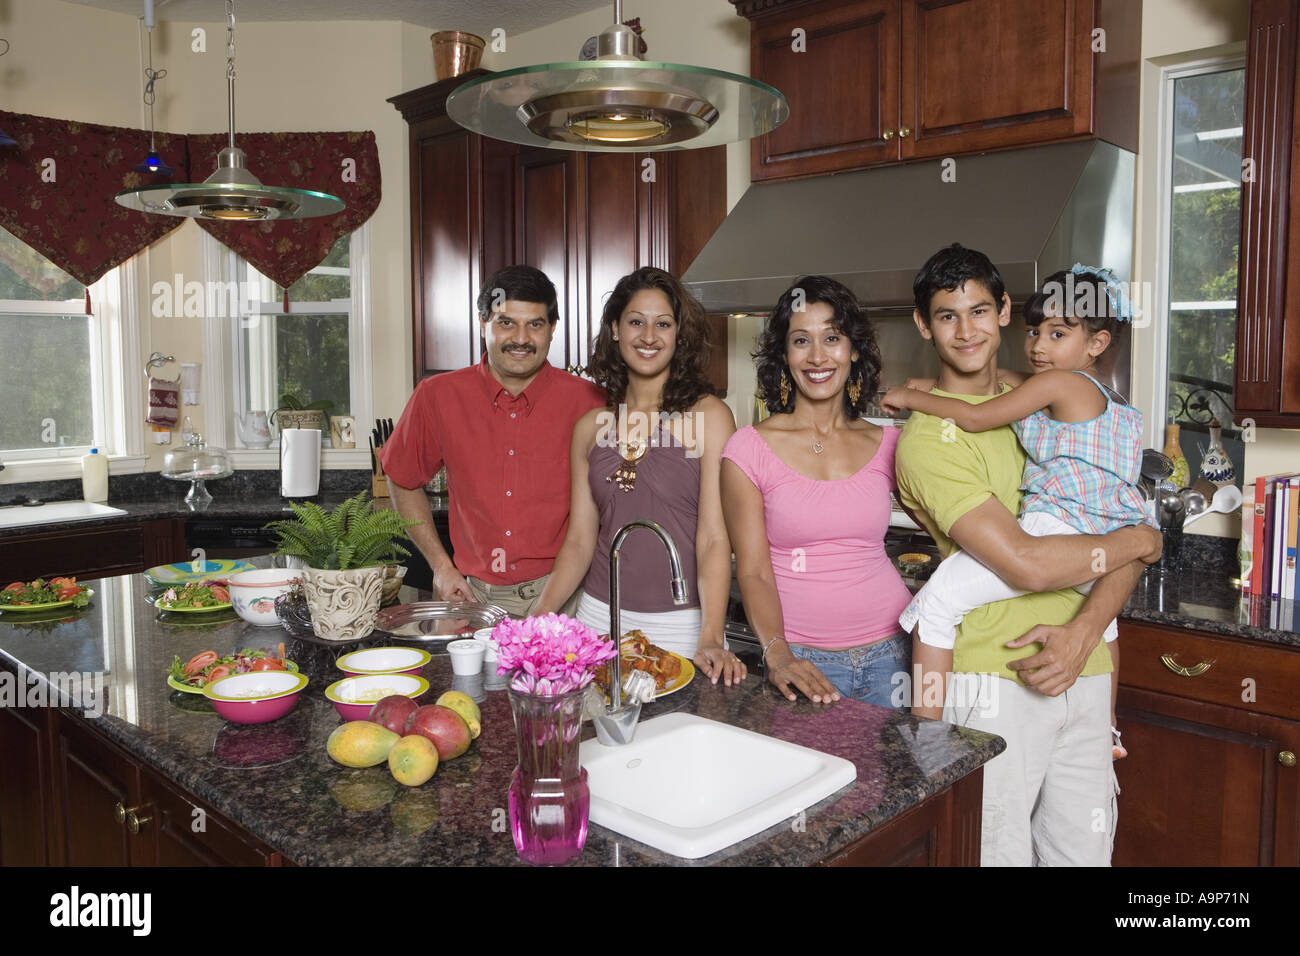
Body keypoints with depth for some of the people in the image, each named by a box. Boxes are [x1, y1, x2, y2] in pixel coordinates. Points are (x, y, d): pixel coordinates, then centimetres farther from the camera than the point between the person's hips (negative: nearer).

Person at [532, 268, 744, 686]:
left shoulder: (707, 416, -6)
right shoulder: (590, 428, 6)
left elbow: (714, 537, -12)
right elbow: (580, 539, 8)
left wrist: (710, 640, -21)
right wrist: (537, 619, -3)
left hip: (681, 626, -3)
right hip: (600, 618, 3)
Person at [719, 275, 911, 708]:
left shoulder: (887, 444, 5)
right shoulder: (750, 448, -4)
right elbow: (753, 571, -7)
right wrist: (778, 655, -21)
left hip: (892, 654, 3)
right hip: (802, 660, -2)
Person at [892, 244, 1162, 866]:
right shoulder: (927, 437, -12)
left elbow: (1120, 531, 5)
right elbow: (1028, 564, -20)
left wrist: (1082, 631, -11)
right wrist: (1141, 541, -3)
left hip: (1084, 669, 6)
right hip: (995, 680, -6)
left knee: (1084, 850, 16)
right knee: (996, 852, 3)